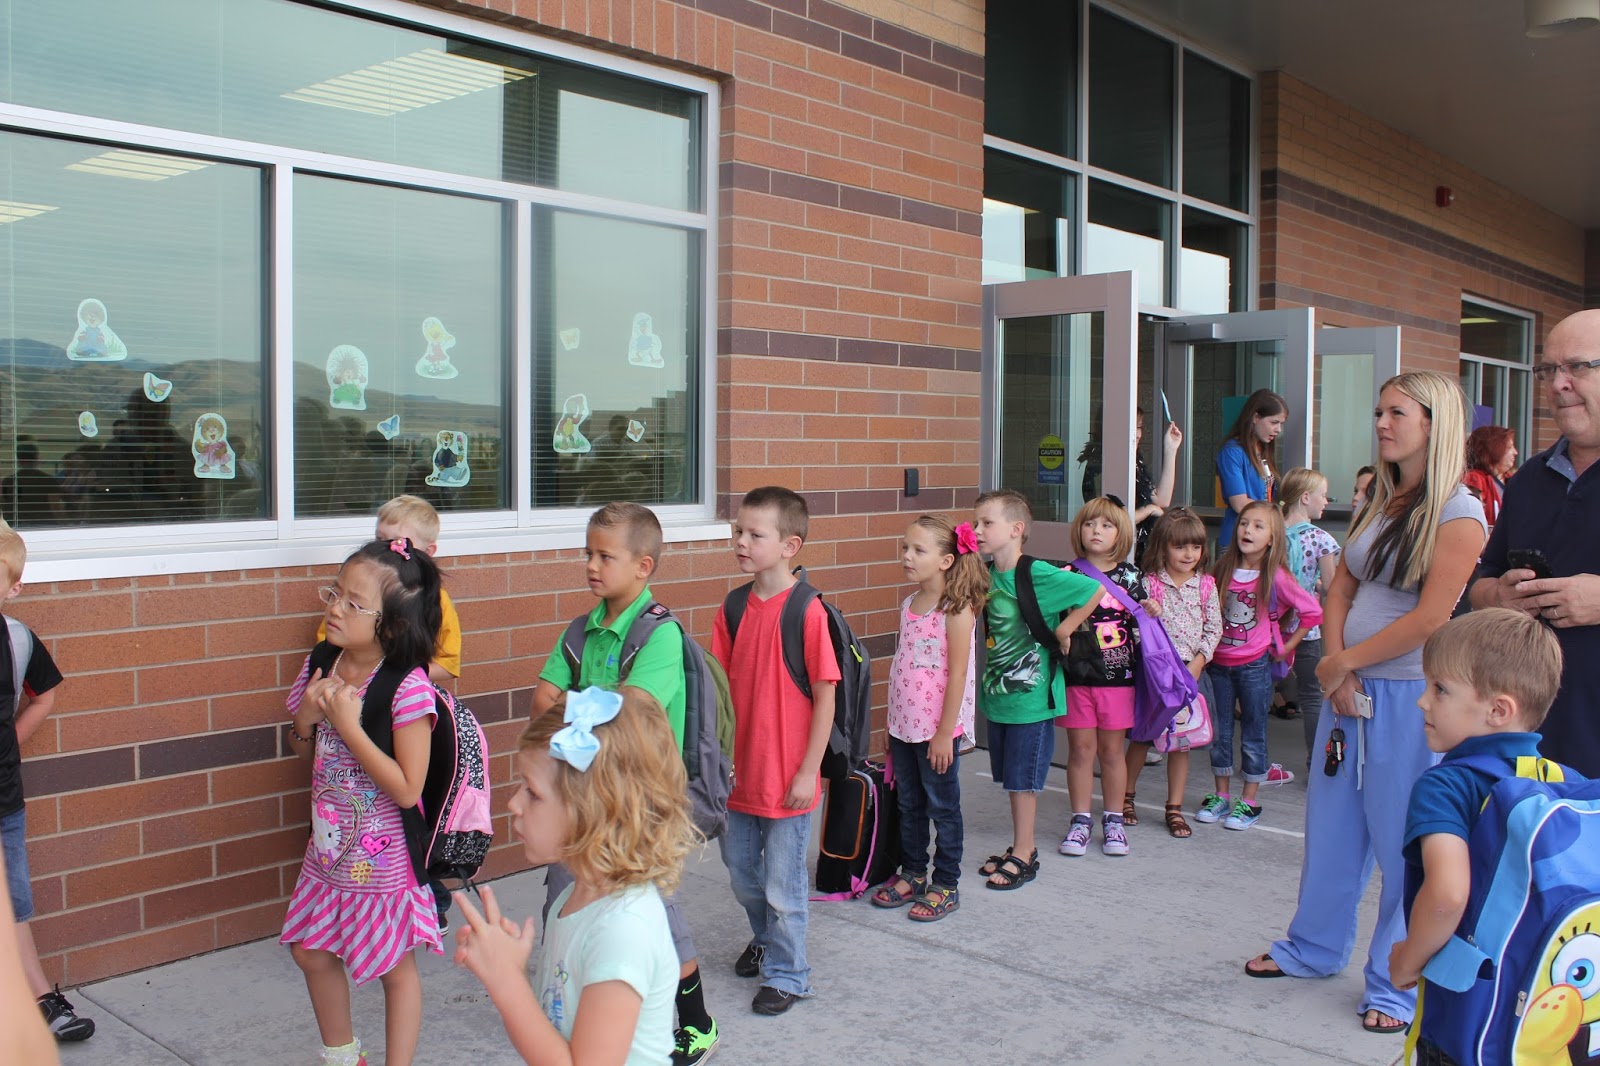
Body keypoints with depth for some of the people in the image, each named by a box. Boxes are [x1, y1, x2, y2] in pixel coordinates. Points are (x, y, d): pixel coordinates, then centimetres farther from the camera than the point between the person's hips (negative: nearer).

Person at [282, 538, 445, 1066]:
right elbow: (303, 750, 11)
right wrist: (306, 716, -12)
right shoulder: (322, 665, -5)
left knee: (395, 967, 12)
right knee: (312, 953, 21)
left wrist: (349, 725, -29)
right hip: (329, 849, 7)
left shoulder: (408, 687, -25)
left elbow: (407, 789, -26)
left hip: (383, 859, -7)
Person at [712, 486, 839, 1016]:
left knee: (783, 885, 7)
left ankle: (787, 974, 27)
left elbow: (825, 696, -13)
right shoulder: (732, 610, 1)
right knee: (742, 873, 21)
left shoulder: (807, 611, -16)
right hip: (741, 772, 6)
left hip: (788, 778, -6)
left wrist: (808, 772, -12)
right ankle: (764, 939, 47)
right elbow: (723, 689, 8)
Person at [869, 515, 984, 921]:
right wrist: (892, 723, 14)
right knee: (909, 804, 17)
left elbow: (957, 675, -16)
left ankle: (946, 885, 18)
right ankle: (912, 873, 32)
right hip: (903, 725, 7)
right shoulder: (908, 605, 7)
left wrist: (944, 733, -17)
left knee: (943, 808, 7)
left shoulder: (956, 610, -15)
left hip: (936, 729, -7)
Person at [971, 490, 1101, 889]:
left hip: (1031, 696, -7)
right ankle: (1023, 847, 30)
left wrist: (1064, 630, -15)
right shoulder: (987, 576, 4)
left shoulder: (1039, 575, -18)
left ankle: (1023, 857, 16)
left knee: (1022, 780, 3)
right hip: (997, 694, 7)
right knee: (1011, 779, 16)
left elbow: (1095, 589, -19)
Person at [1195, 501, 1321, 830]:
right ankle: (1221, 796, 24)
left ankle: (1249, 802, 16)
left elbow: (1312, 611, -5)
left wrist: (1287, 645, -4)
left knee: (1253, 734, 6)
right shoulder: (1223, 570, 1)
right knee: (1219, 732, 11)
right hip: (1219, 663, 4)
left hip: (1255, 665, -4)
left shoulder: (1275, 577, -10)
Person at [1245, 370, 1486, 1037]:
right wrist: (1335, 670, -5)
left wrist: (1342, 662, -11)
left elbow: (1430, 619, -17)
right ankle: (1314, 948, 34)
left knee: (1401, 843, 2)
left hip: (1409, 697, -7)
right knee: (1330, 825, 16)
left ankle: (1397, 986, 17)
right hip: (1347, 688, 7)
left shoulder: (1457, 513, -11)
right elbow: (1341, 590, 10)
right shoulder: (1379, 503, 12)